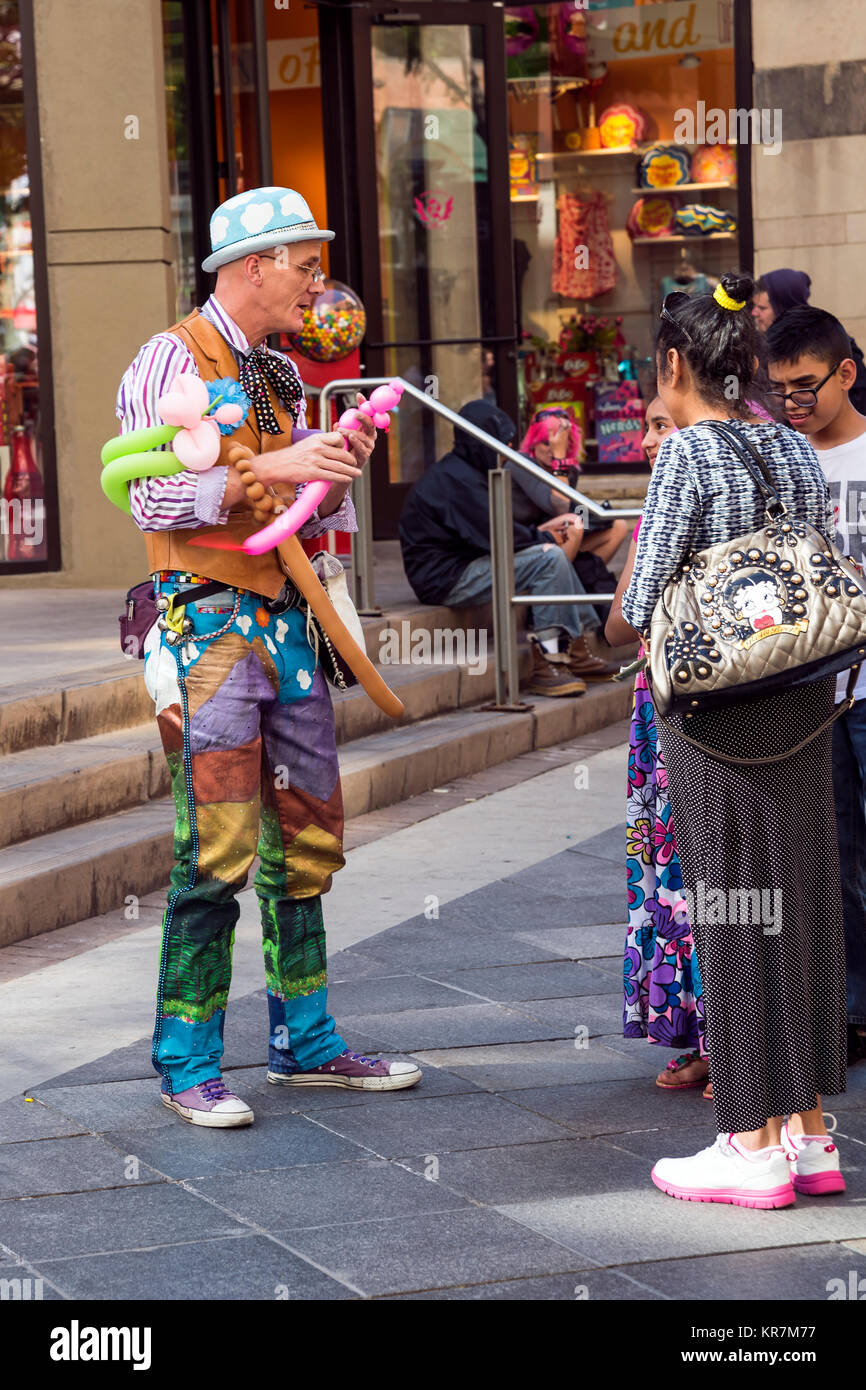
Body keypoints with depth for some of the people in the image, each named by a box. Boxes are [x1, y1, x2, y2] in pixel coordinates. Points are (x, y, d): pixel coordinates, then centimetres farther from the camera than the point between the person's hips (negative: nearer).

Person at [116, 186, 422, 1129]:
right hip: (208, 626, -8)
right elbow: (152, 496, -16)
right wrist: (269, 466, -22)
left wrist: (337, 467, 0)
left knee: (307, 839, 10)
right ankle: (188, 1063, -2)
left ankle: (304, 1042, 19)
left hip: (285, 622, 8)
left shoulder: (281, 375, 18)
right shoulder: (173, 360, -6)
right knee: (218, 849, -10)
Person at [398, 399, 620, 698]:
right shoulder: (455, 479, -18)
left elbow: (489, 529, 21)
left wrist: (539, 531, 9)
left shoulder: (457, 473, 17)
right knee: (548, 559, -20)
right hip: (446, 580, -11)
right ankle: (546, 662, -20)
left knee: (554, 555, 15)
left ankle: (576, 652, 12)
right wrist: (542, 538, -5)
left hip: (462, 566, 11)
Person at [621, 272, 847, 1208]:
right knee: (799, 901, 11)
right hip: (805, 703, 6)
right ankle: (807, 1131, 17)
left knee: (731, 910, 0)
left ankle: (753, 1143, 4)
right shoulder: (799, 451, 7)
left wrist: (639, 599, 8)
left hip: (717, 711, -6)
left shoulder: (689, 450, -12)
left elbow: (643, 607, -13)